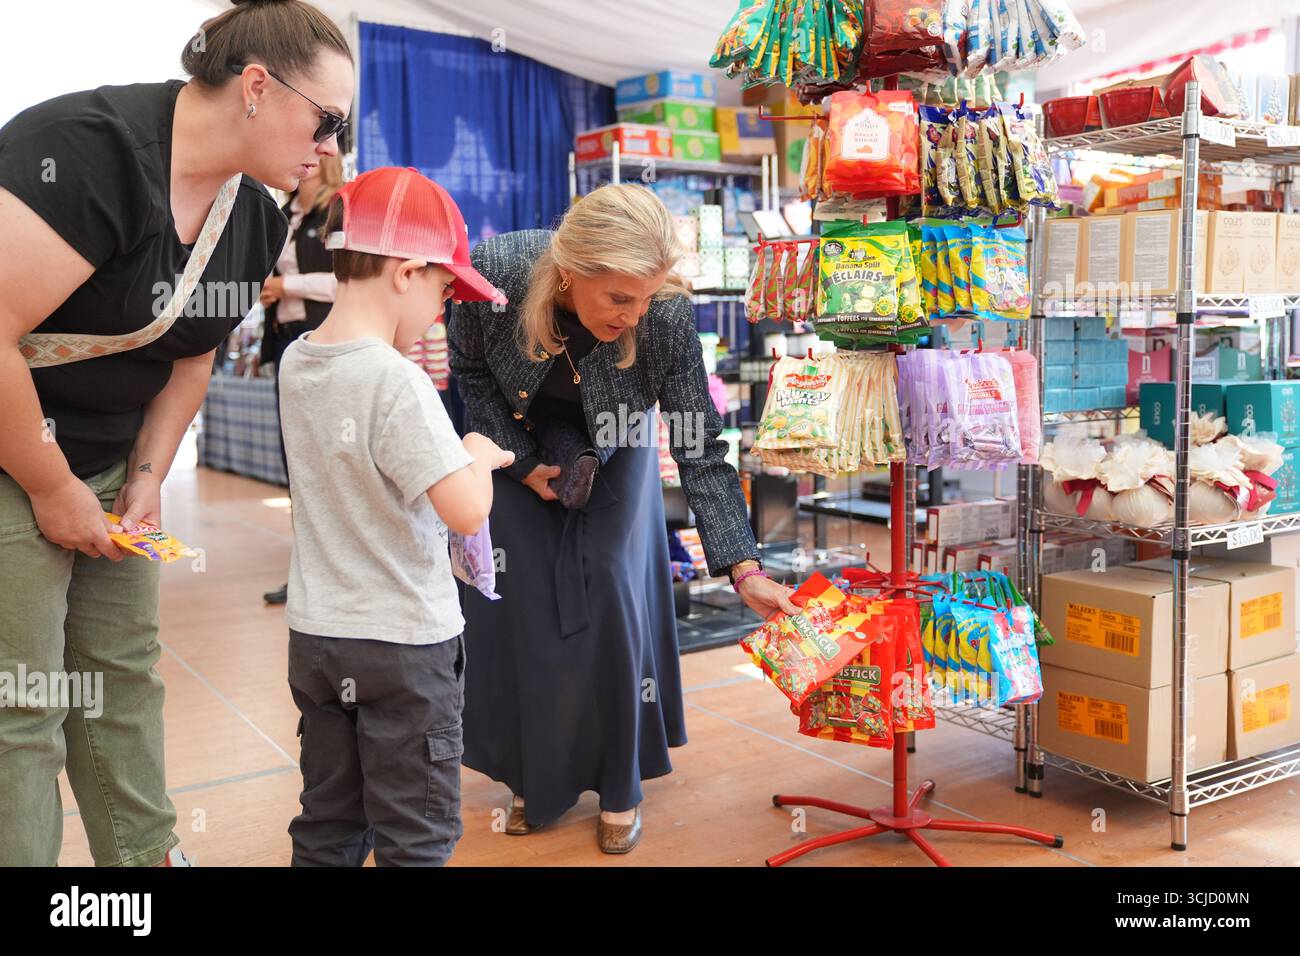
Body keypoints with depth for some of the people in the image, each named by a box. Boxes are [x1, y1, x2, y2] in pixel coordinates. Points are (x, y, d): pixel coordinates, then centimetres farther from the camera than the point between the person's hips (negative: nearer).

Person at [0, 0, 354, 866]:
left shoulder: (255, 216, 1)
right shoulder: (91, 147, -25)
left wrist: (145, 479, 1)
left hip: (108, 465, 8)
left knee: (126, 679, 14)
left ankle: (147, 852, 28)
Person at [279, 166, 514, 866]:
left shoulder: (296, 364, 2)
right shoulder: (398, 381, -22)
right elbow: (466, 512, -27)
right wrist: (479, 458, -8)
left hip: (315, 632, 7)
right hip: (404, 640, -7)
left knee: (327, 830, 19)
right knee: (415, 837, 7)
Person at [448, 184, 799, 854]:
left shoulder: (668, 316, -35)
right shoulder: (493, 271, -34)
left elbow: (701, 451, -28)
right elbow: (470, 372, -12)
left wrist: (746, 571, -31)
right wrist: (521, 463, -16)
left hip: (613, 455, -1)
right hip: (517, 444, 1)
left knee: (612, 603, -6)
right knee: (519, 606, 2)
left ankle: (620, 789, 14)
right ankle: (536, 780, 23)